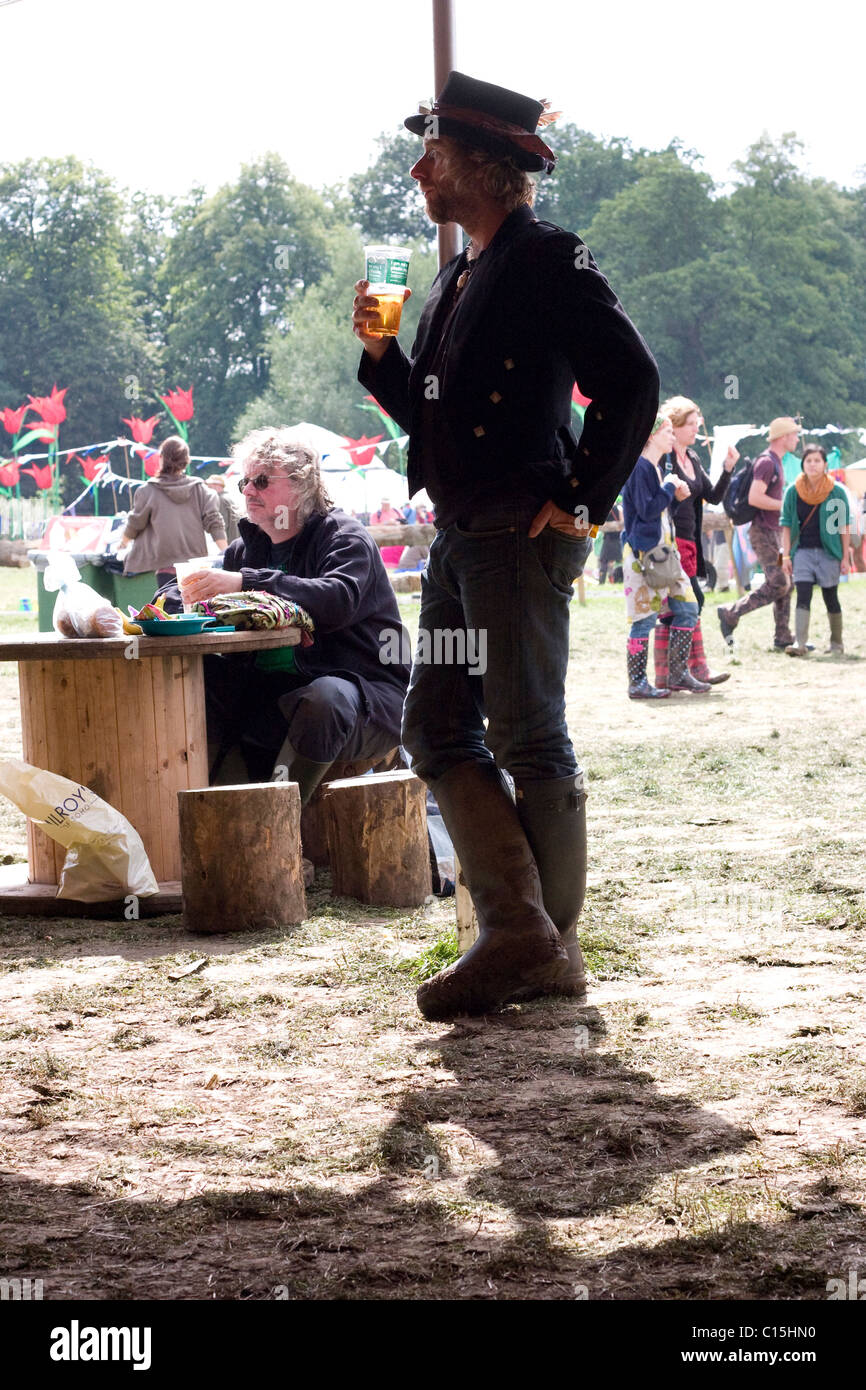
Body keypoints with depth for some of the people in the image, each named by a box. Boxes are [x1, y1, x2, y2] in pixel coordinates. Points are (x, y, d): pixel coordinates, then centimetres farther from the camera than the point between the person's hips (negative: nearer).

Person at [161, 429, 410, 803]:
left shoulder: (346, 538, -6)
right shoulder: (248, 545, 15)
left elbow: (338, 599, -27)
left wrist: (245, 583, -33)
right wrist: (172, 600, -12)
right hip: (268, 691, 6)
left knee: (325, 697, -39)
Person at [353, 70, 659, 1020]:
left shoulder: (548, 262, -9)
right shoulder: (457, 278, 18)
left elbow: (632, 382, -17)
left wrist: (580, 500, -15)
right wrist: (381, 354, 7)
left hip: (522, 538, -9)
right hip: (458, 539, 9)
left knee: (528, 739, -3)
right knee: (436, 729, 5)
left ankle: (550, 949, 7)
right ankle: (517, 931, 7)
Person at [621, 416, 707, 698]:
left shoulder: (655, 469, 17)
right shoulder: (639, 468, -13)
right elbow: (647, 510, -21)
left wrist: (677, 497, 7)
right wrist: (669, 488, -9)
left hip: (664, 551, 10)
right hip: (643, 552, -10)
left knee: (687, 607, 7)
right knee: (645, 616, -7)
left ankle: (678, 674, 14)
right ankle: (637, 683, -1)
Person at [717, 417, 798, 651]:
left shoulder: (776, 462, 18)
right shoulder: (766, 462, -15)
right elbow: (754, 498, -25)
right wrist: (786, 505, -19)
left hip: (774, 531, 10)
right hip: (764, 532, -10)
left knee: (785, 584, 7)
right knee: (778, 585, -13)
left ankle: (783, 638, 10)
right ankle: (730, 613, -4)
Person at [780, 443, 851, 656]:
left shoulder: (837, 492, -1)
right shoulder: (793, 492, 3)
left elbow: (844, 526, 0)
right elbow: (787, 525, 5)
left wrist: (845, 557, -2)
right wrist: (786, 556, 0)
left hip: (829, 551, -1)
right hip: (803, 551, 1)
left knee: (831, 598, 6)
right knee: (803, 596, -10)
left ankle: (836, 643, 18)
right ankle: (800, 643, -17)